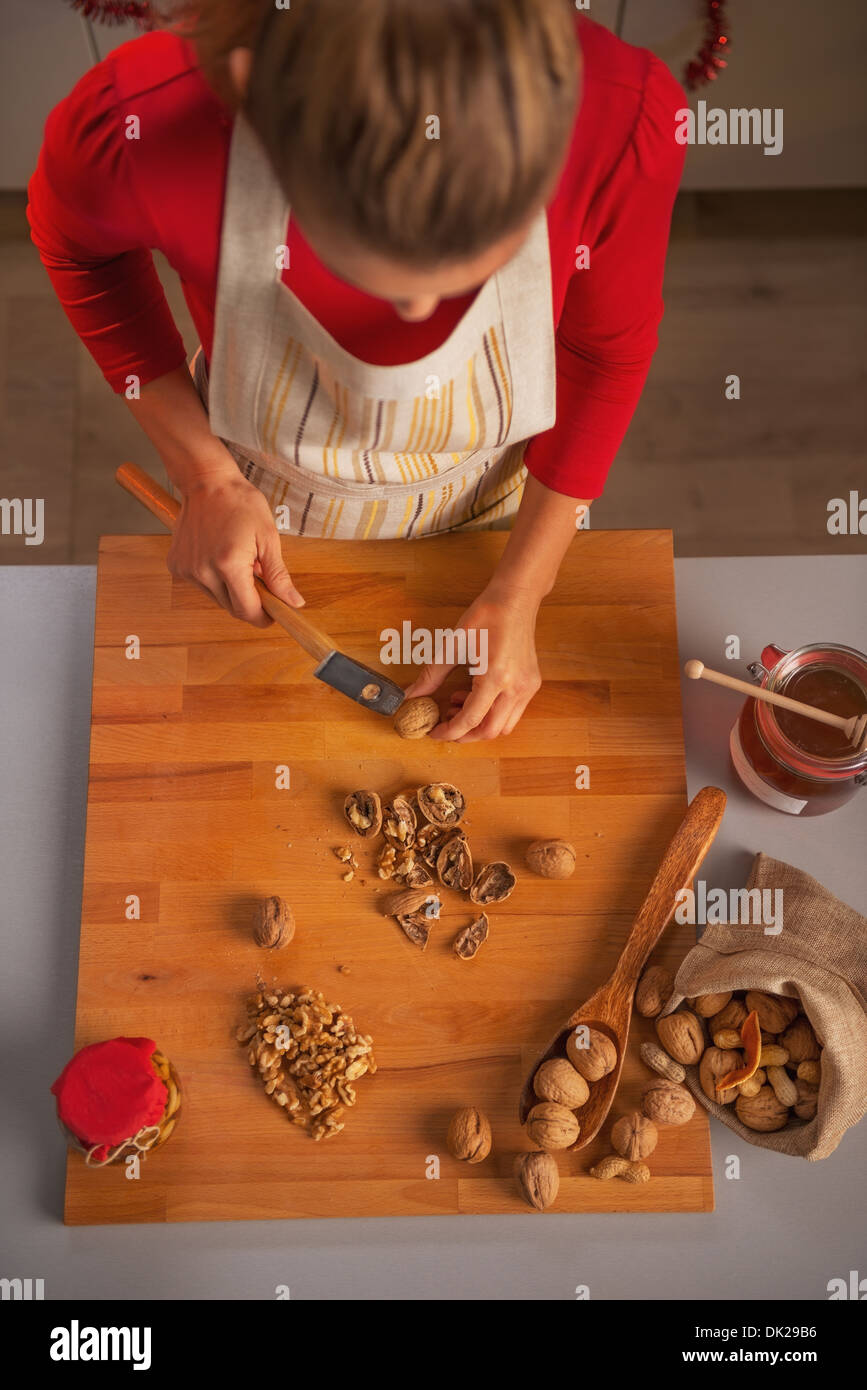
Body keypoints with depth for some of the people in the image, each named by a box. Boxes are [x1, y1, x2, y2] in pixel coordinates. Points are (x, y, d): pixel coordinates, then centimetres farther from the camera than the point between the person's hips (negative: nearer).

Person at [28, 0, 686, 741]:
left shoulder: (628, 121, -36)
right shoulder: (142, 124, -37)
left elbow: (610, 352, -15)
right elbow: (73, 236, -11)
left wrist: (519, 595, -14)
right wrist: (207, 476, -17)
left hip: (504, 504, 1)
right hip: (267, 520, 0)